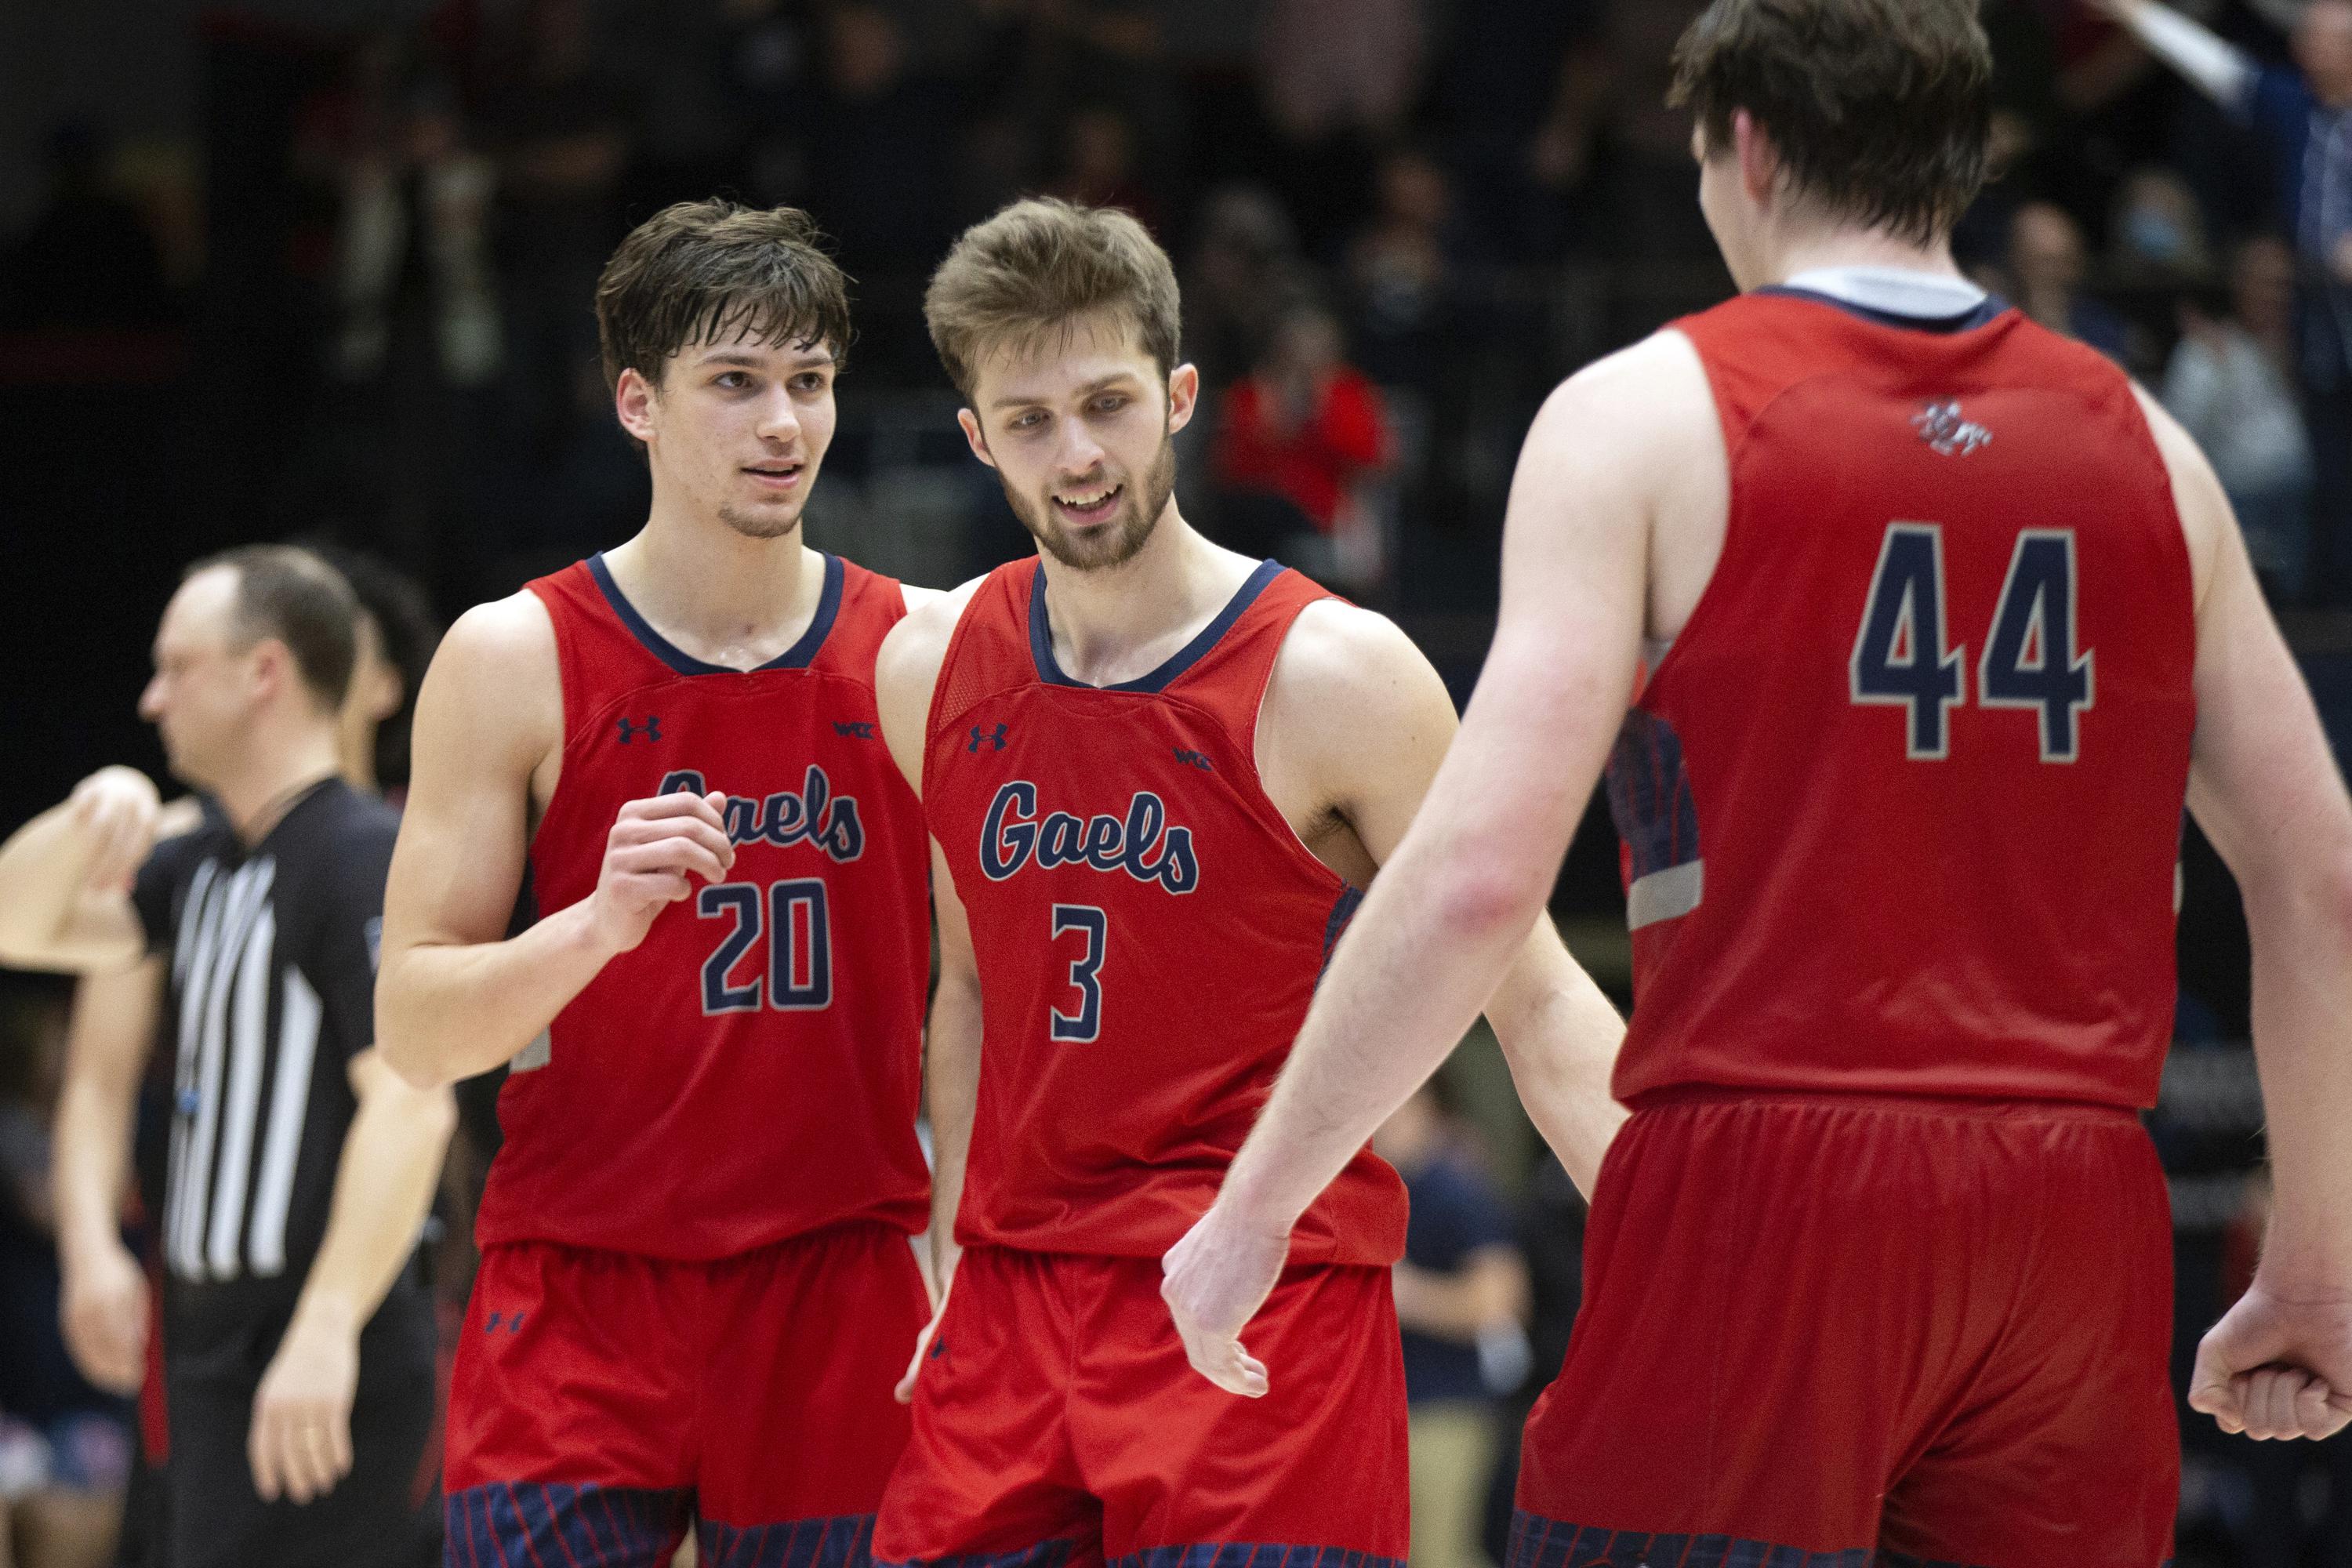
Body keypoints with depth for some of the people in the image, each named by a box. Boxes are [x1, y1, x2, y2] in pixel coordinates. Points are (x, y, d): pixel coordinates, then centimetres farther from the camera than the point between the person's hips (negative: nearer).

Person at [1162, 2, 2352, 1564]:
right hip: (2080, 1207, 4)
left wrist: (1257, 1203, -2)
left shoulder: (1645, 417, 0)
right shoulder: (2145, 446, 12)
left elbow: (1481, 874, -10)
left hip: (1765, 1196, -4)